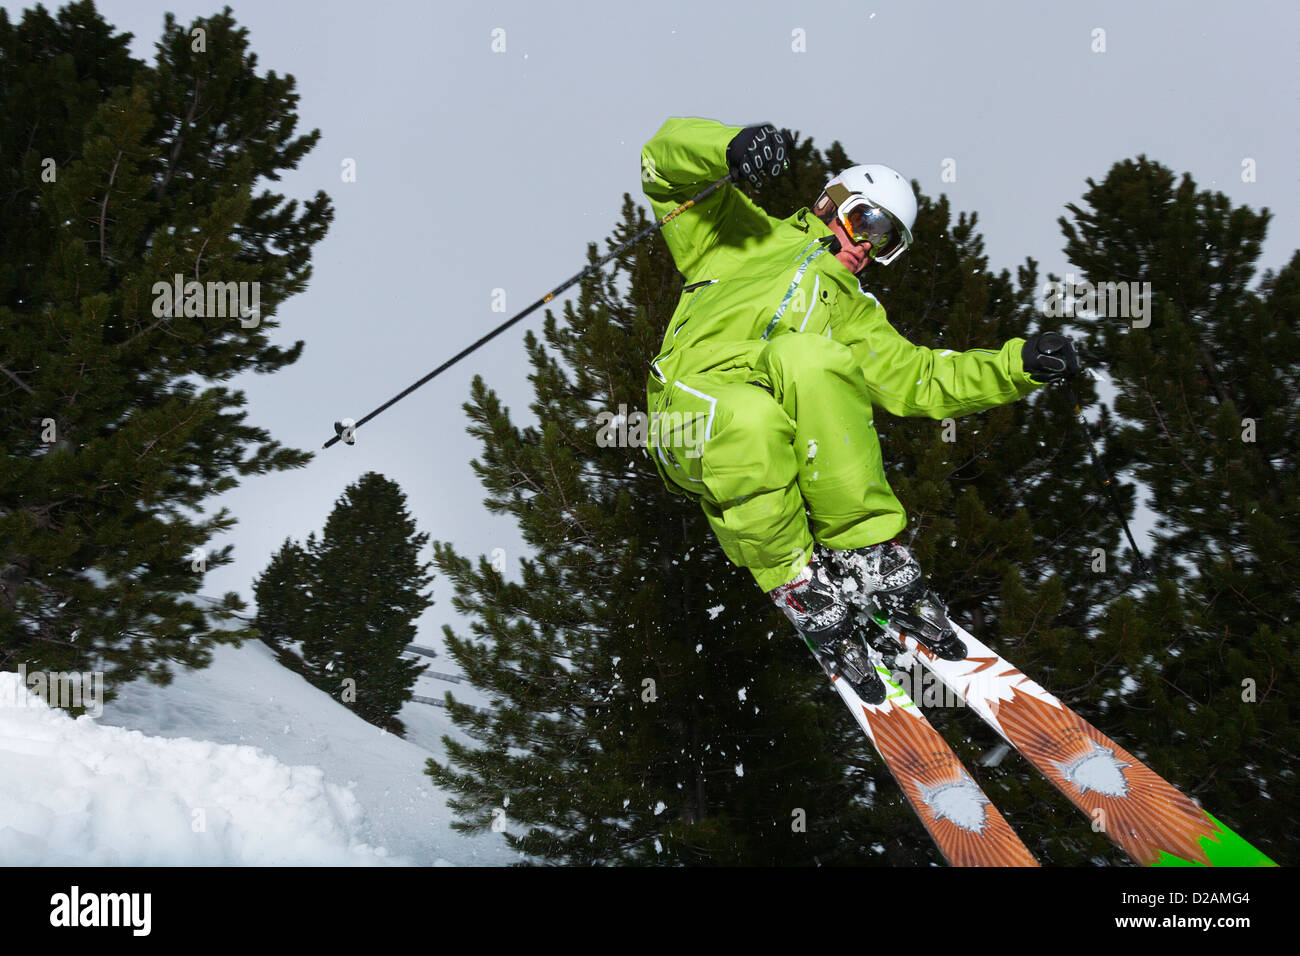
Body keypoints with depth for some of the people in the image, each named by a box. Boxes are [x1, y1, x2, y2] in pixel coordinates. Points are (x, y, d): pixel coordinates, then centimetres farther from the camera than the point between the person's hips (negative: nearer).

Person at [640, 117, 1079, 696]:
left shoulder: (854, 313, 38)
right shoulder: (753, 238, 26)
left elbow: (917, 379, 25)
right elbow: (666, 160, 16)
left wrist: (1019, 365, 11)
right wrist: (733, 148, -7)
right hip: (692, 408, -3)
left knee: (806, 357, -32)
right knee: (751, 420, -41)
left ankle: (867, 551, -25)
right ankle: (792, 580, -19)